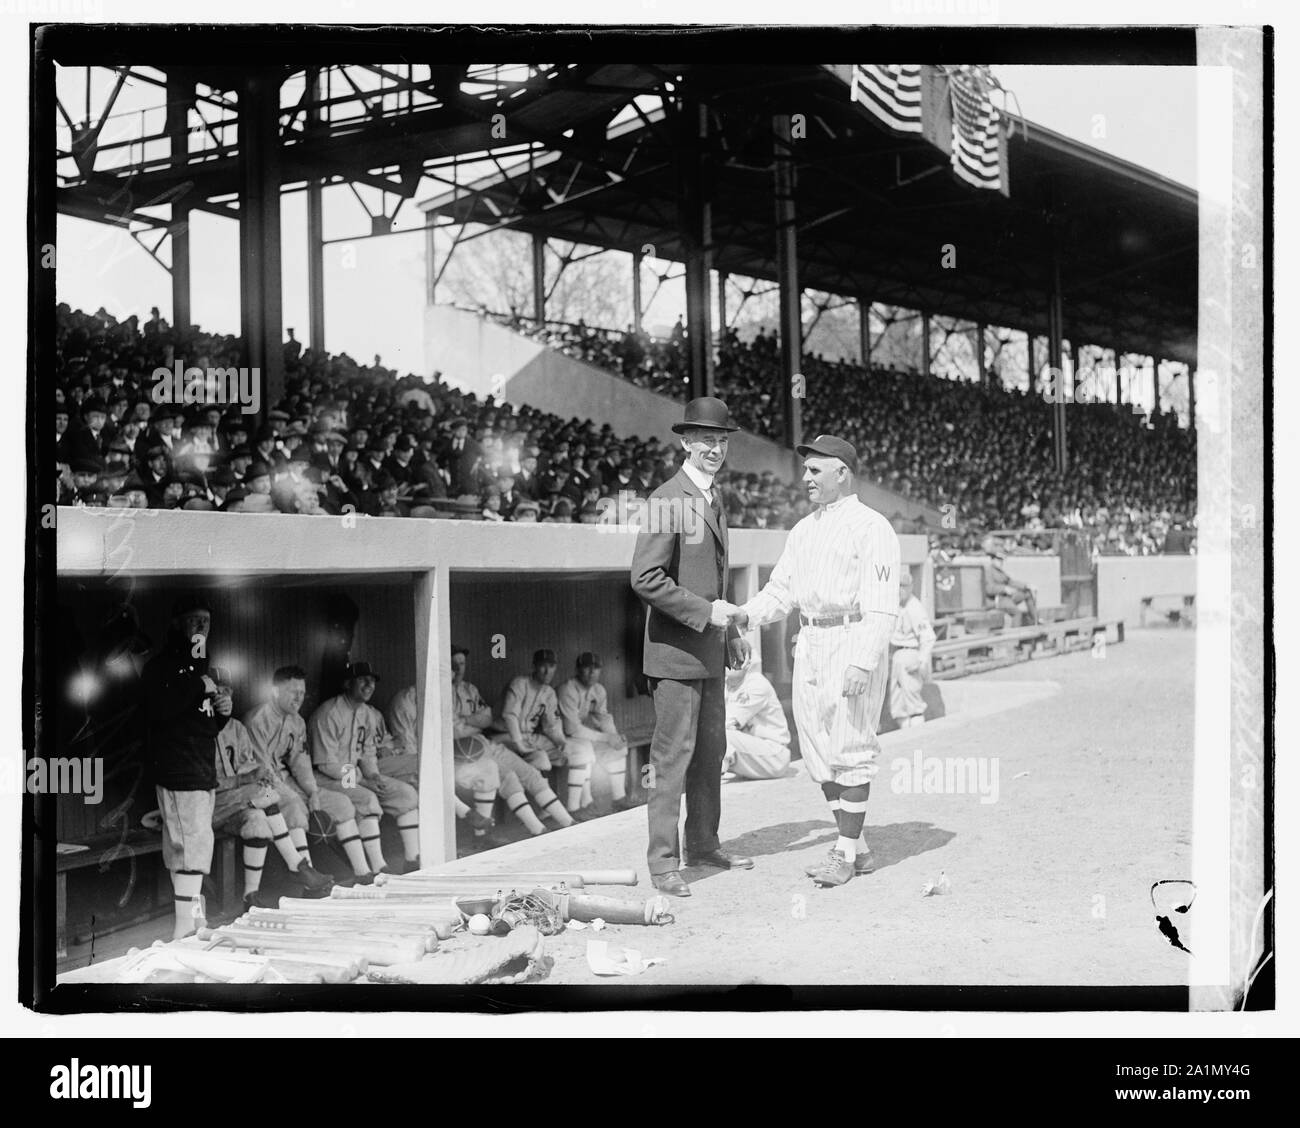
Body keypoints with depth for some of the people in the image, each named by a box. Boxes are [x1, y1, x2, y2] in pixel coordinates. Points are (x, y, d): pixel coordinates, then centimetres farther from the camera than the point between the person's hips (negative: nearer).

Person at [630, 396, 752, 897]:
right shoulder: (666, 501, -16)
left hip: (708, 650, 9)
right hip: (675, 651, -9)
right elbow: (646, 579, -22)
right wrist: (704, 611, -20)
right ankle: (663, 862, 1)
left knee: (712, 749, 15)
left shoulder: (715, 499, 14)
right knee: (673, 755, -6)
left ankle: (703, 844, 27)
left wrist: (729, 631, 22)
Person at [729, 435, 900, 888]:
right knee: (819, 749, 9)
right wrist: (745, 615, -1)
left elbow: (881, 604, -15)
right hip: (810, 644, 8)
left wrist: (862, 663, -24)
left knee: (850, 749, -5)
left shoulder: (871, 527, -8)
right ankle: (855, 846, 18)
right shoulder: (804, 530, 16)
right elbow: (781, 591, 17)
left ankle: (845, 851, 2)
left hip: (854, 643, -8)